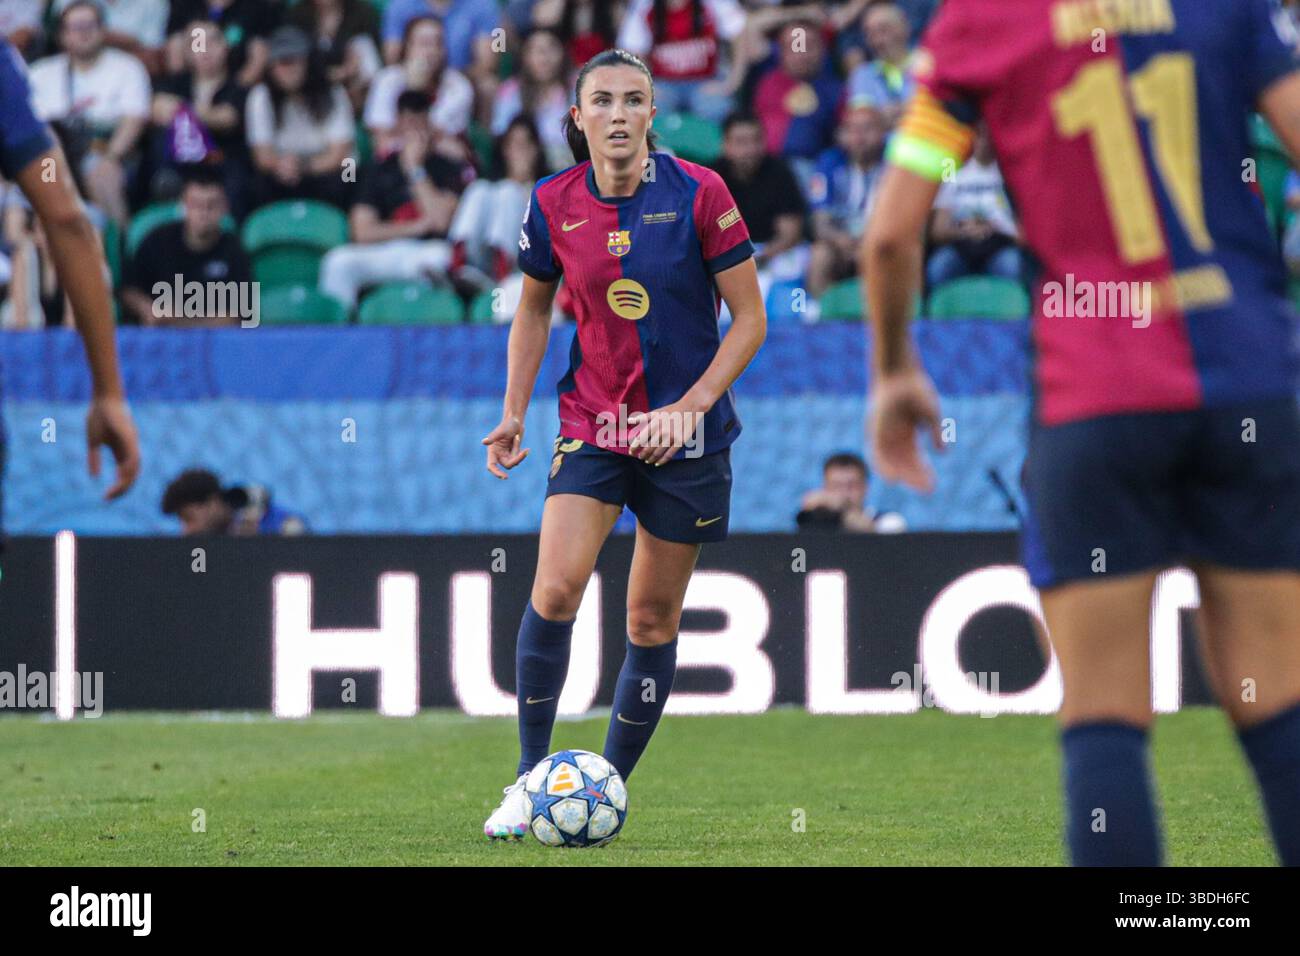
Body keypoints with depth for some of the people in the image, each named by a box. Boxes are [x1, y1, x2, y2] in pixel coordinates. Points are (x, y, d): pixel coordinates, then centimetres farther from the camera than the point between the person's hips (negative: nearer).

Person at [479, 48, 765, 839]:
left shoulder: (699, 195, -11)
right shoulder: (553, 206, -3)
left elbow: (750, 320, -6)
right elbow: (534, 310, 14)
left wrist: (689, 407, -16)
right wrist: (514, 412, 4)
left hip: (688, 431, -1)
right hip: (592, 424, 1)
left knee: (653, 618, 4)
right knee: (555, 589, -17)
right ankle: (530, 778, -7)